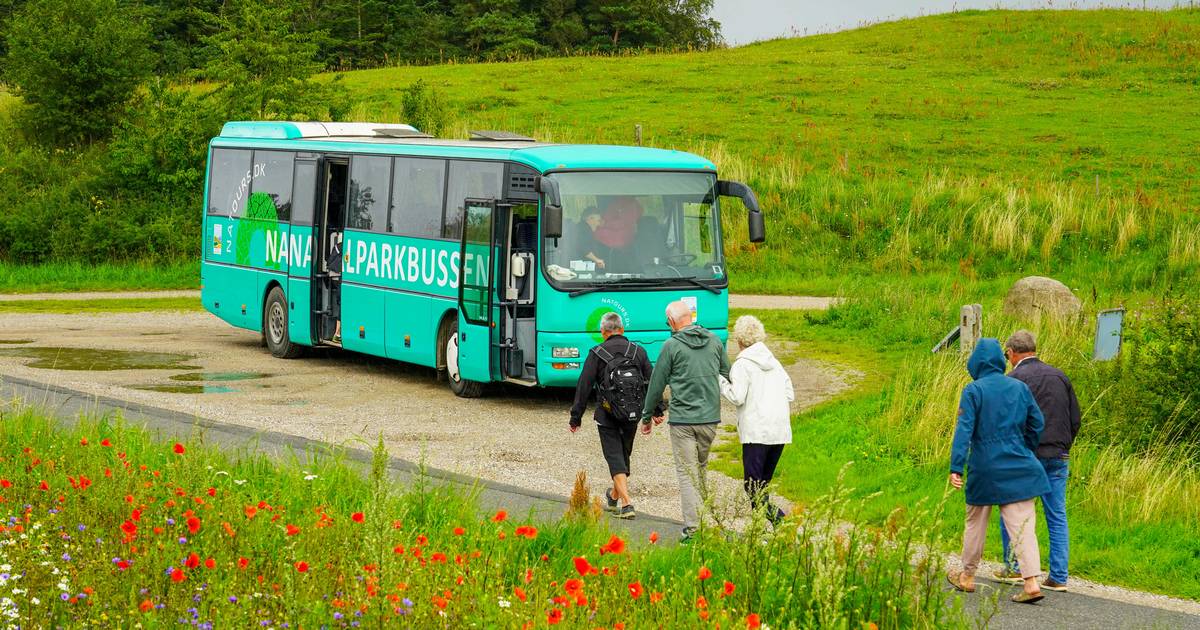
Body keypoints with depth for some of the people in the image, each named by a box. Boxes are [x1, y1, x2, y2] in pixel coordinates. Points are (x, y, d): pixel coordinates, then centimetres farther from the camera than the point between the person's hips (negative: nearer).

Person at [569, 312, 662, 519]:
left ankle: (626, 504, -17)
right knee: (624, 454, 20)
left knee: (615, 456, -3)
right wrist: (657, 410, 16)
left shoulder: (597, 354, -5)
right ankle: (614, 497, 38)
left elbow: (584, 387, -6)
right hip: (633, 414, 4)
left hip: (608, 415, -4)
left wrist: (576, 417, -1)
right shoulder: (638, 351, 5)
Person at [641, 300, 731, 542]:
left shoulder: (672, 346, -7)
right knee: (701, 468, 19)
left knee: (687, 474, -2)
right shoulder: (714, 341, 6)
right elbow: (727, 376, 14)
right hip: (710, 417, 4)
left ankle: (692, 529, -9)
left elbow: (657, 384, -1)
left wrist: (647, 416, 11)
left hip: (682, 418, -4)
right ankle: (704, 519, 22)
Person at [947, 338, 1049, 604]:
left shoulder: (974, 390, -8)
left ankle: (967, 576, 27)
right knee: (1023, 526, -1)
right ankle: (1032, 582, -13)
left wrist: (956, 467, -18)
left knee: (976, 523, 15)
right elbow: (1036, 425, 10)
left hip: (984, 468, -2)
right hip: (1018, 468, 3)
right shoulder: (1020, 388, 4)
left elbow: (964, 430, -15)